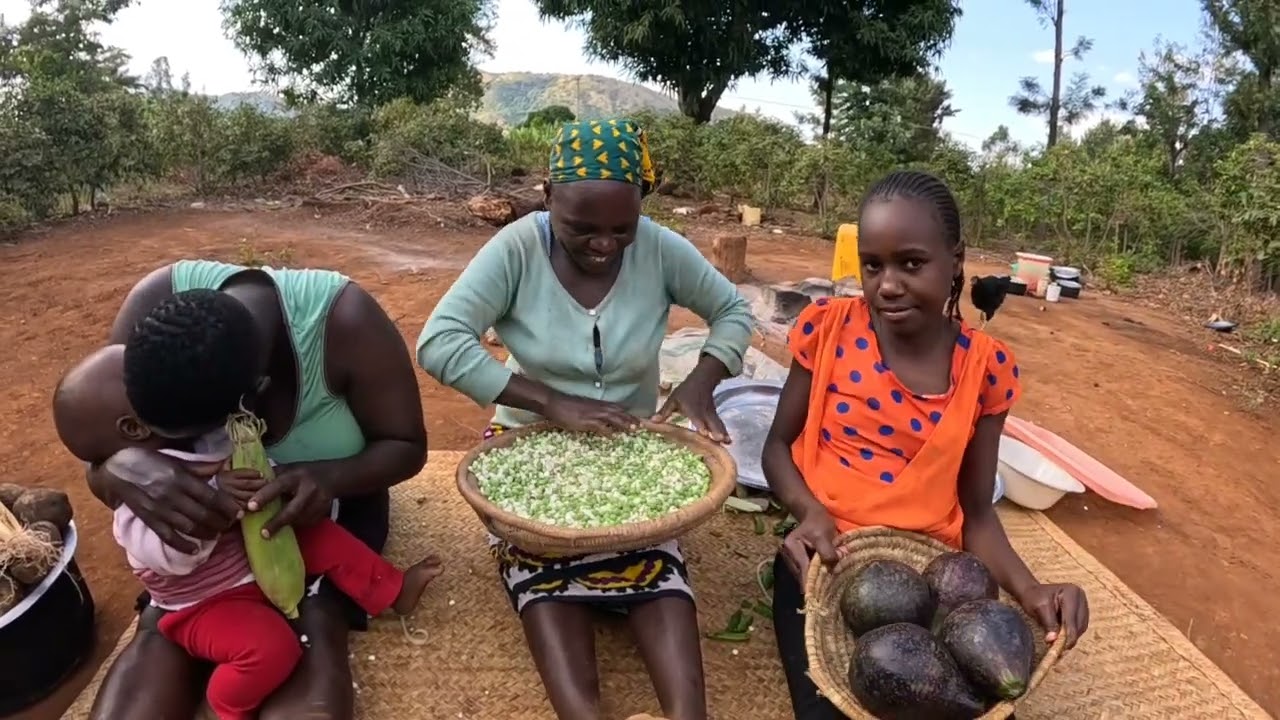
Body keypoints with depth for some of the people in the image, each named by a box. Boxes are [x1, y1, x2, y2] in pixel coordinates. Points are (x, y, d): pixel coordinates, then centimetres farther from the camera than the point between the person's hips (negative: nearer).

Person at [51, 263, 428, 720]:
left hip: (330, 494, -2)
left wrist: (329, 479, -41)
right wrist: (123, 470, -42)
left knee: (314, 628, -25)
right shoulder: (154, 302, -27)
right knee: (160, 629, -19)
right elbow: (99, 467, -17)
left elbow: (408, 446, -21)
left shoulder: (344, 321, -35)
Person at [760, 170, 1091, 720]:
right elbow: (779, 446, 2)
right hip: (825, 558, -1)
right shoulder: (828, 328, -7)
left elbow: (976, 510, 3)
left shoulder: (986, 366, -3)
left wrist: (1029, 589, -15)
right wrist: (810, 512, -18)